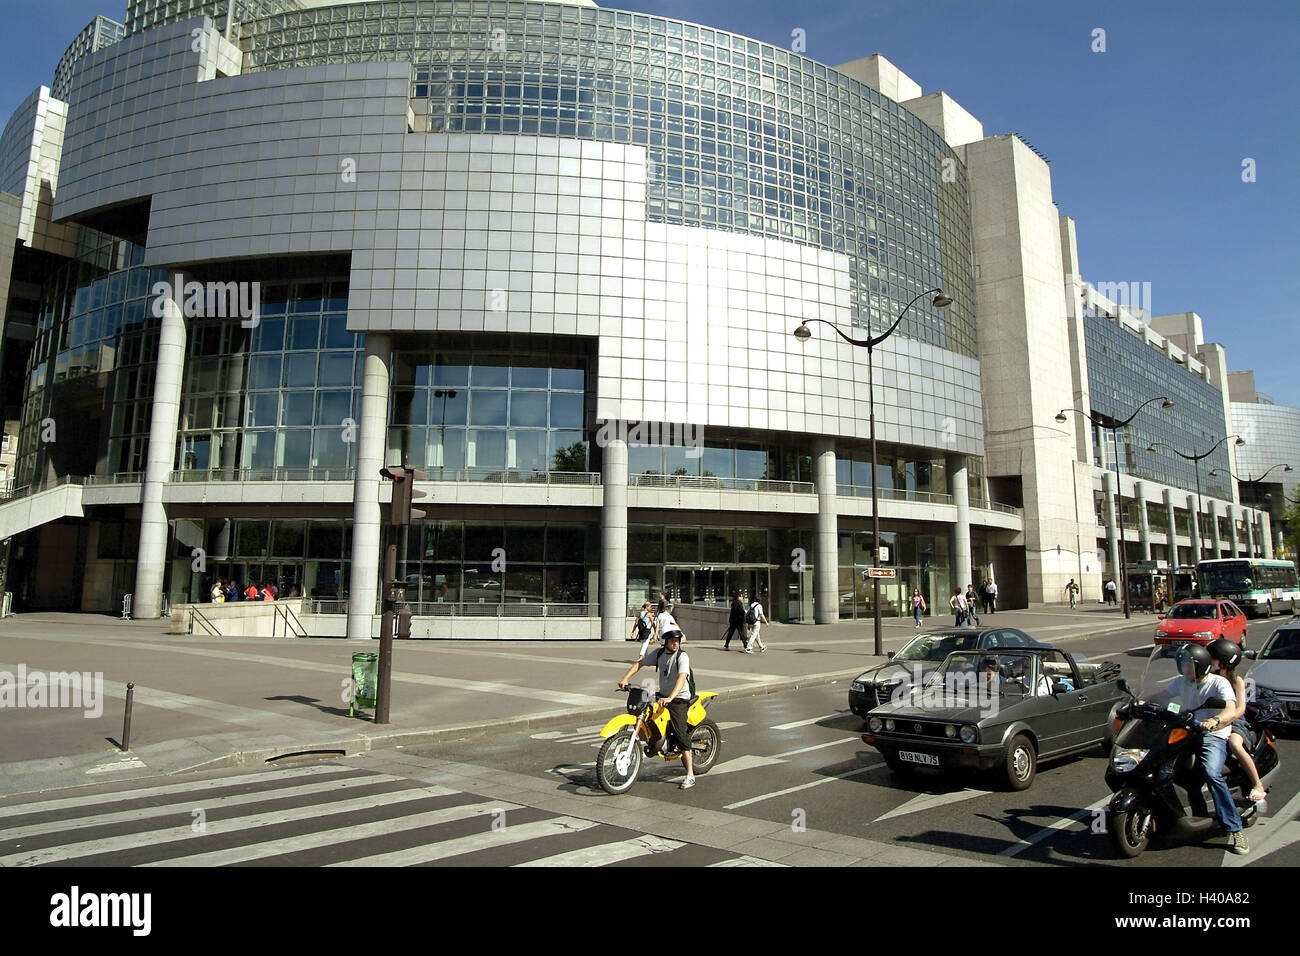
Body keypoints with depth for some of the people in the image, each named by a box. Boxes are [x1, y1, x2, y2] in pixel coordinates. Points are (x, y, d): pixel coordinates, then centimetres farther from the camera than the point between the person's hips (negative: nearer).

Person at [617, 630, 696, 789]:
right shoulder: (659, 652, 4)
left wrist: (670, 698, -44)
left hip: (679, 699, -7)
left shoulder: (682, 656, -16)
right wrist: (625, 678, -7)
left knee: (680, 734, -14)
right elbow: (639, 663, 8)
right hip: (662, 695, 7)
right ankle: (663, 740, 14)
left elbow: (682, 678, -30)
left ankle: (690, 775, -10)